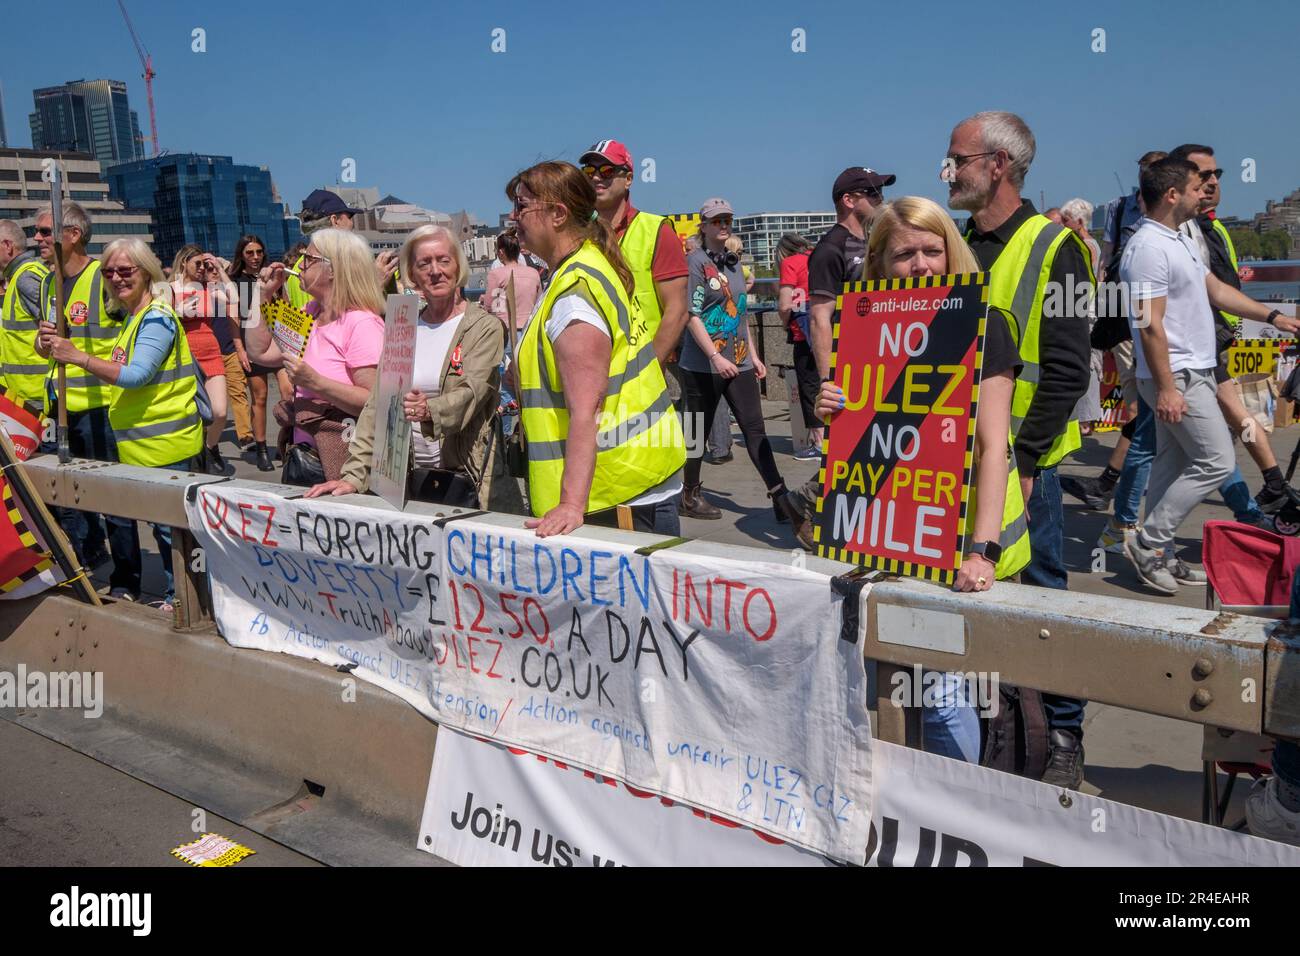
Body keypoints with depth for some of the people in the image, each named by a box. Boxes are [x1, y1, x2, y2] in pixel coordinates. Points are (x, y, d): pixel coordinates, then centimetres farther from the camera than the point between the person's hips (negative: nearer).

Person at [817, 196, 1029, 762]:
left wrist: (982, 550, -27)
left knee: (941, 686, -9)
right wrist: (835, 416, -10)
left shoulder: (982, 325, -9)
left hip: (963, 534, -5)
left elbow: (993, 444, -16)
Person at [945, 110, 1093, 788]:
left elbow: (1066, 369, -13)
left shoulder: (1052, 246, -7)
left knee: (1041, 594, 3)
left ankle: (1065, 739, 18)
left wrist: (1021, 457, -17)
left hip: (1022, 458, -6)